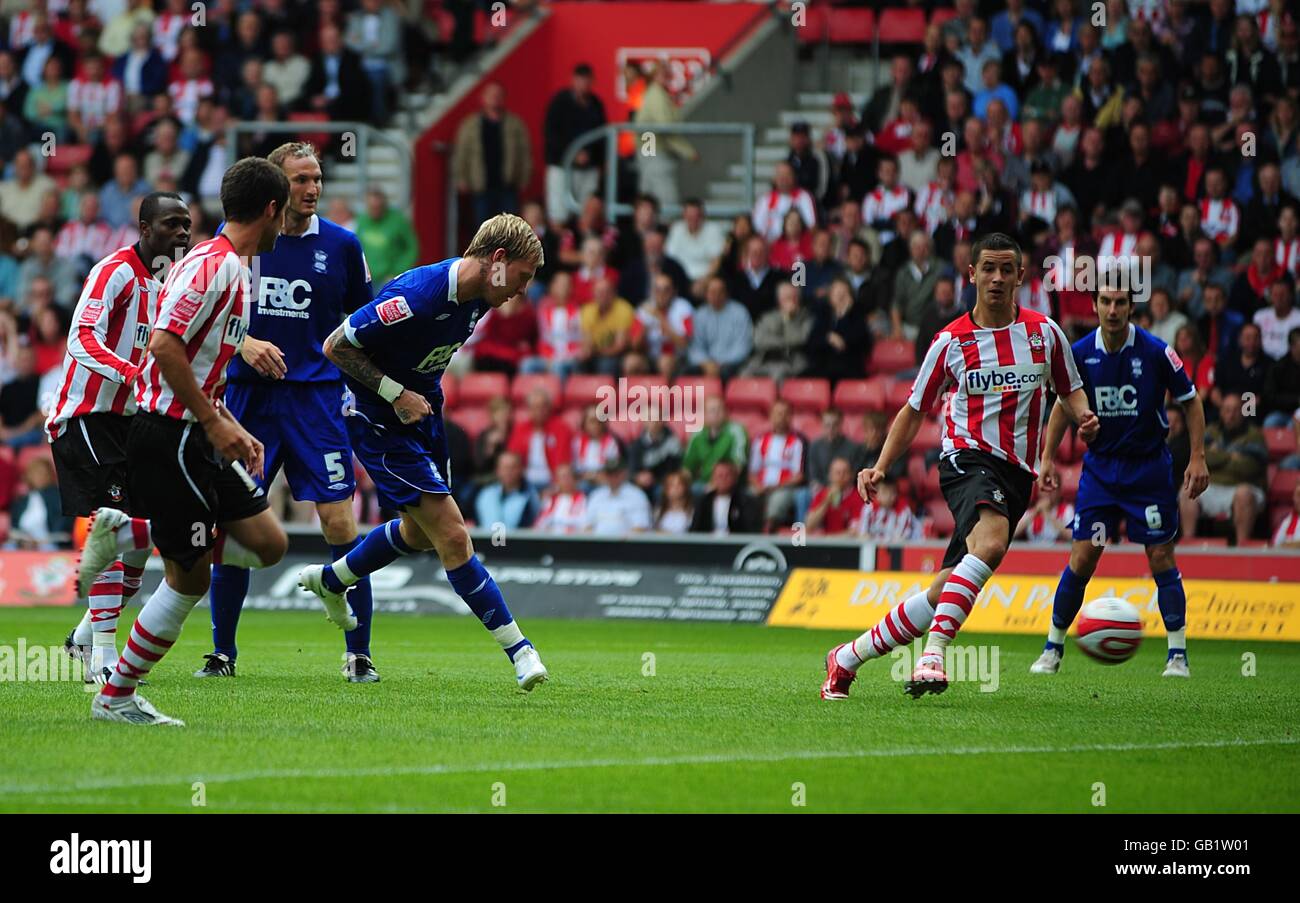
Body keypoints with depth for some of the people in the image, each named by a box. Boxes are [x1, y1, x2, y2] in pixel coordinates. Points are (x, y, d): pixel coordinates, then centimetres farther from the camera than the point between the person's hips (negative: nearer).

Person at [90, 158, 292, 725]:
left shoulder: (231, 269, 17)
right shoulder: (213, 265, -16)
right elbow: (164, 344, -25)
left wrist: (234, 431, 18)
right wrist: (215, 422, -22)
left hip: (197, 438, 10)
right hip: (169, 438, -10)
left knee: (268, 543, 5)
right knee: (191, 576, -5)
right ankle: (114, 697, 6)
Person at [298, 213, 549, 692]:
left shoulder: (475, 298, -3)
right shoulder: (418, 295, -30)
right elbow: (336, 346, -23)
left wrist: (425, 392, 10)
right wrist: (395, 393, -24)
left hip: (421, 414, 9)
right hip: (380, 420, -9)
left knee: (421, 532, 22)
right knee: (453, 536, -13)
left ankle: (329, 580, 45)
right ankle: (518, 648, -11)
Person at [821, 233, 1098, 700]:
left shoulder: (1044, 332, 8)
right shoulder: (951, 341, 3)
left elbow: (1071, 390, 20)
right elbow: (914, 410, 11)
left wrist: (1084, 417, -4)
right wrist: (880, 467, 0)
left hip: (1016, 474, 3)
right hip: (967, 458, -3)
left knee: (942, 595, 1)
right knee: (991, 539, -37)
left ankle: (849, 657, 17)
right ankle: (932, 655, -41)